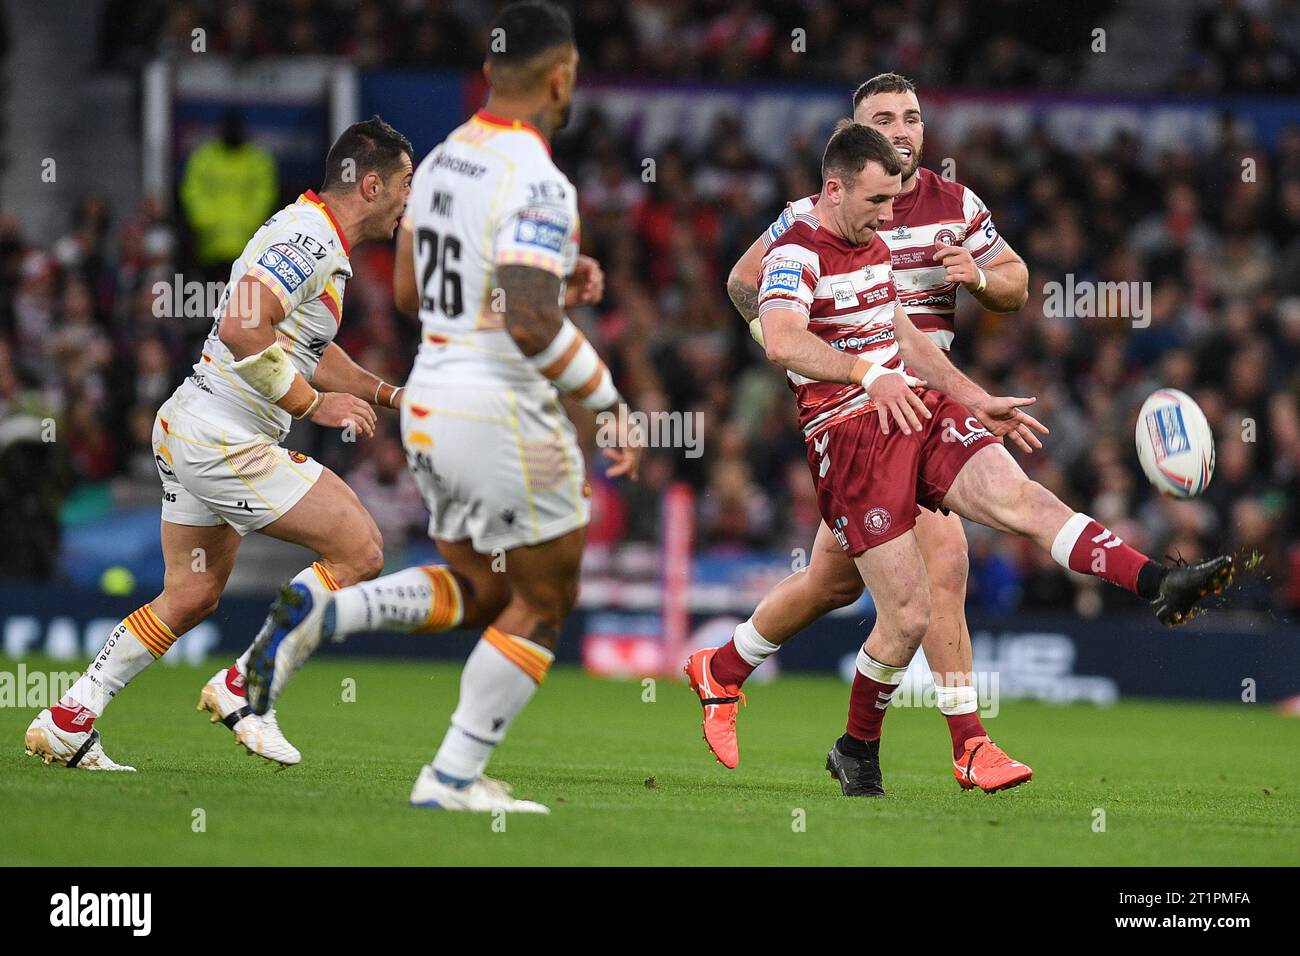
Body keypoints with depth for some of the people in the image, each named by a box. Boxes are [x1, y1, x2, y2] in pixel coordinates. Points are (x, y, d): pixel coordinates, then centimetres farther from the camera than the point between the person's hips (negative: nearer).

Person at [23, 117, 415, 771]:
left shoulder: (313, 239, 16)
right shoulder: (310, 239, -17)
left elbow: (306, 349, 29)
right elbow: (242, 329, -28)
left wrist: (387, 394, 20)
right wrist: (314, 404, -20)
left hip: (187, 427, 11)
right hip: (223, 440, -11)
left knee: (191, 597, 17)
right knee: (360, 552, -8)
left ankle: (66, 722, 18)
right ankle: (243, 687, -2)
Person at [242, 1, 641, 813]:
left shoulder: (441, 161, 8)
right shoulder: (536, 184, -20)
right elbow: (530, 326, -27)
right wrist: (614, 404, -17)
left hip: (431, 403, 8)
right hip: (503, 412, -8)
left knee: (479, 592, 20)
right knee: (544, 602, 7)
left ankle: (322, 614, 0)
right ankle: (453, 778, 7)